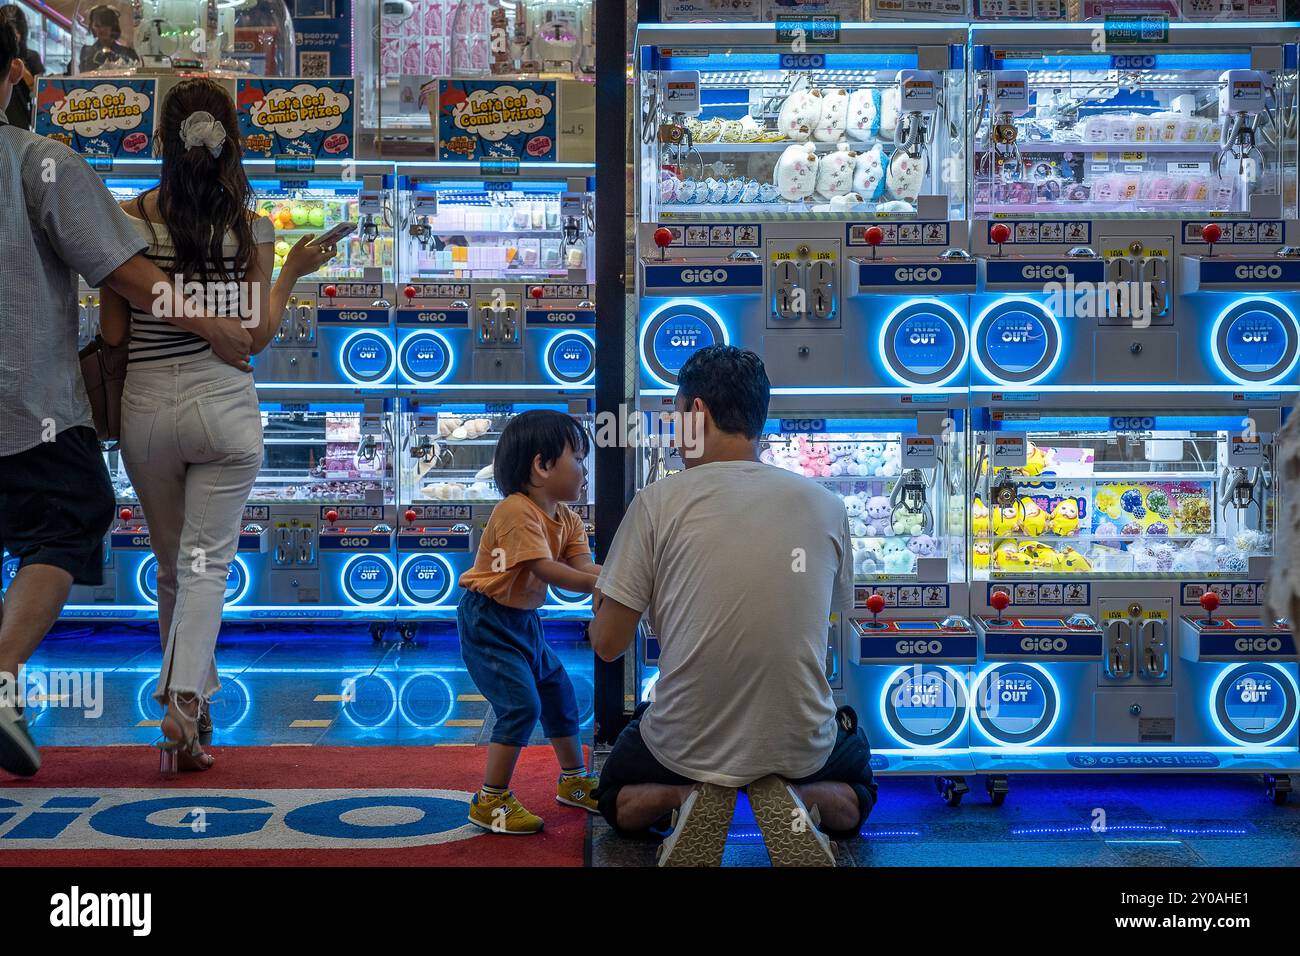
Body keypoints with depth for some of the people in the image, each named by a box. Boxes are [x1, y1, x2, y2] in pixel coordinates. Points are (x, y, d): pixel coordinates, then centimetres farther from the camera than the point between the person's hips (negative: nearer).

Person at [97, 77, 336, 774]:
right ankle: (186, 696, -16)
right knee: (207, 560, 2)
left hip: (148, 408, 1)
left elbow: (112, 332, -5)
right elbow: (258, 334, -1)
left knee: (172, 562, 16)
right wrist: (292, 274, 12)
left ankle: (190, 697, 28)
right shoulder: (252, 224, -3)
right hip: (226, 406, -1)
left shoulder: (130, 219, -6)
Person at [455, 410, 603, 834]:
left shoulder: (568, 520, 5)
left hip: (525, 621, 10)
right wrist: (603, 583, -34)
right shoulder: (516, 511, -24)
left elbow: (585, 568, -7)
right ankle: (491, 802, -6)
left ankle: (574, 781, 38)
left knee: (559, 694, 19)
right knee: (522, 705, -16)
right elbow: (545, 570, -31)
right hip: (487, 622, -10)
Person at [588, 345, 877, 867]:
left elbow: (608, 644, -7)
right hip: (801, 742, 1)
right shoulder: (827, 506, -2)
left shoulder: (659, 501, -10)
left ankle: (685, 797, -1)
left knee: (617, 801, 33)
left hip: (686, 742, -1)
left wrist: (602, 602, 16)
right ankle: (796, 801, 0)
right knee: (856, 791, 35)